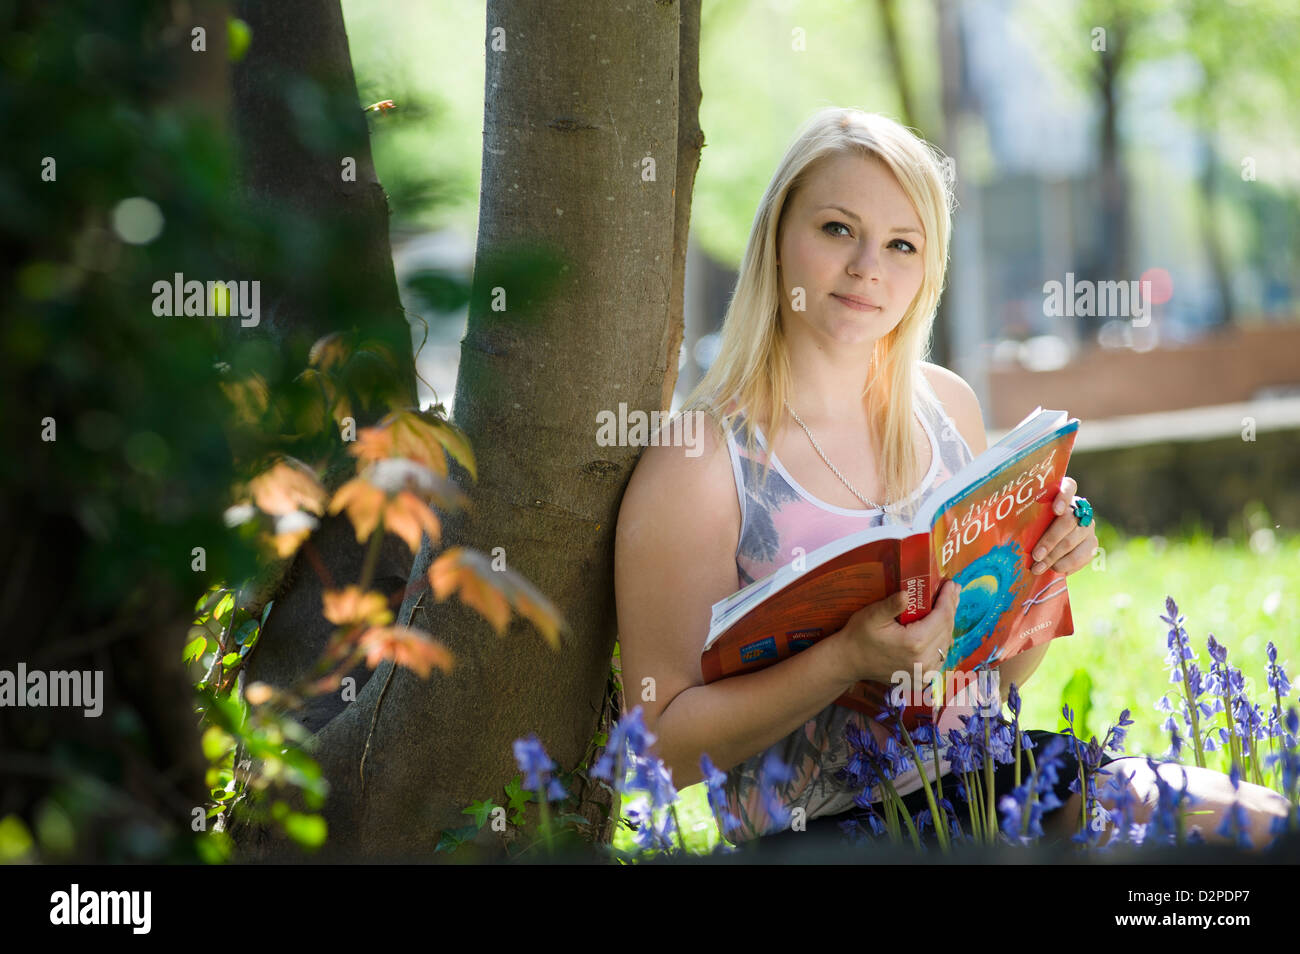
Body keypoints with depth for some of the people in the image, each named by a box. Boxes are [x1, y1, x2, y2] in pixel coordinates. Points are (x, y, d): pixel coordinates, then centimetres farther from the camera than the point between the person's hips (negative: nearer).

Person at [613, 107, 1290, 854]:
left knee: (1268, 823, -11)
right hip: (819, 829, -6)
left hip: (990, 780, 6)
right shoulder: (698, 461, -11)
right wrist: (850, 658, -25)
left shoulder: (949, 407, 7)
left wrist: (1049, 567, -5)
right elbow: (668, 745, -13)